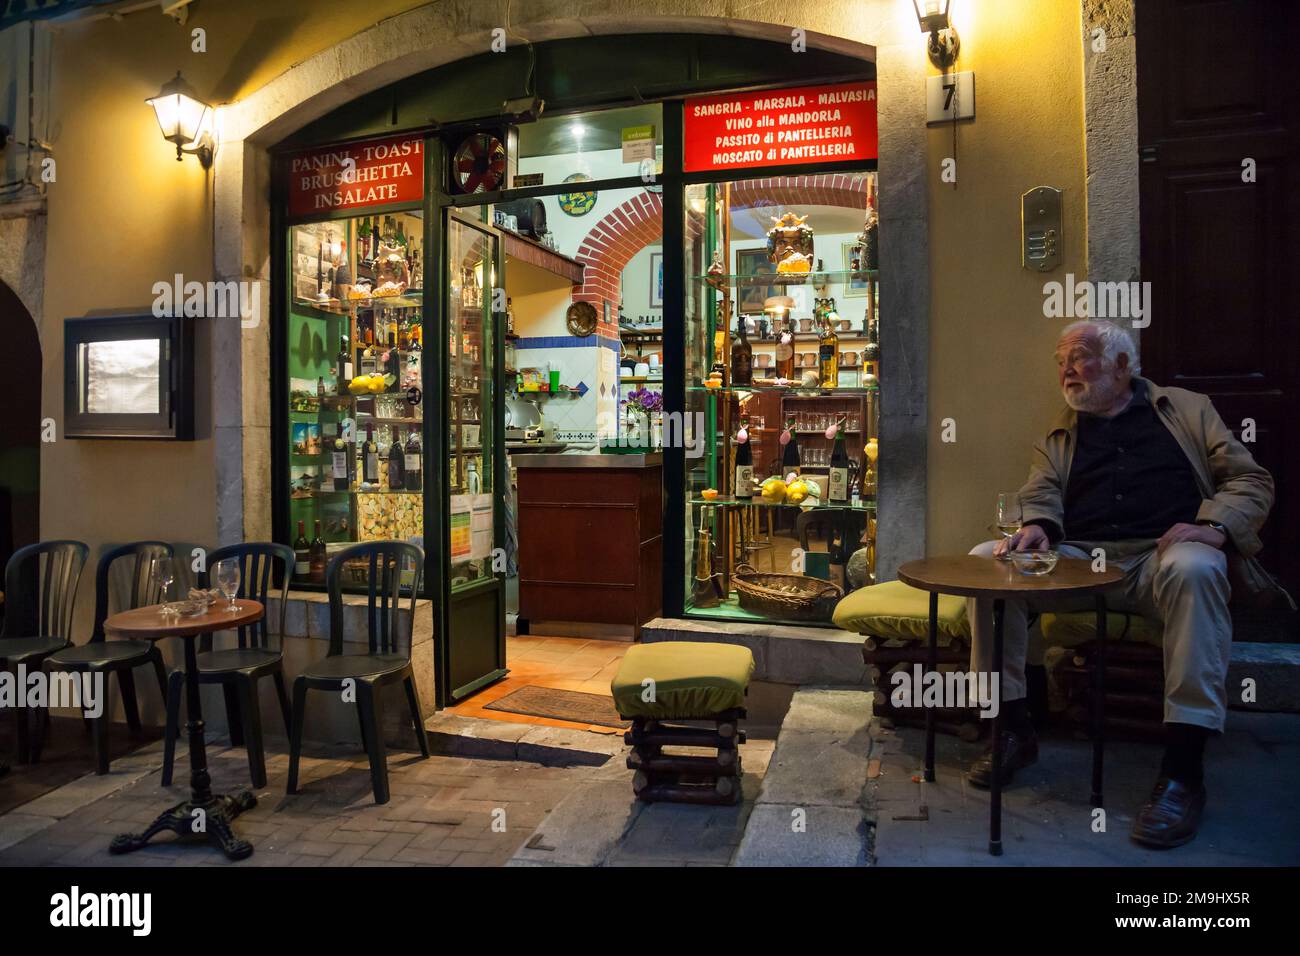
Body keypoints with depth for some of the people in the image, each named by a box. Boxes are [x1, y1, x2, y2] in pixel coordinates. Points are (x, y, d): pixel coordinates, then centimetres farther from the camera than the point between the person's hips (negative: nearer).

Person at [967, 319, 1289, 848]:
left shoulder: (1188, 409, 16)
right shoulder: (1057, 435, 21)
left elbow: (1252, 480, 9)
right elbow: (1042, 496, 8)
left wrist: (1215, 524, -12)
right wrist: (1037, 525, -16)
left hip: (1163, 557, -2)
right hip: (1078, 562, 3)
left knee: (1194, 568, -38)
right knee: (987, 559, -23)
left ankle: (1183, 767, -33)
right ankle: (1014, 727, -15)